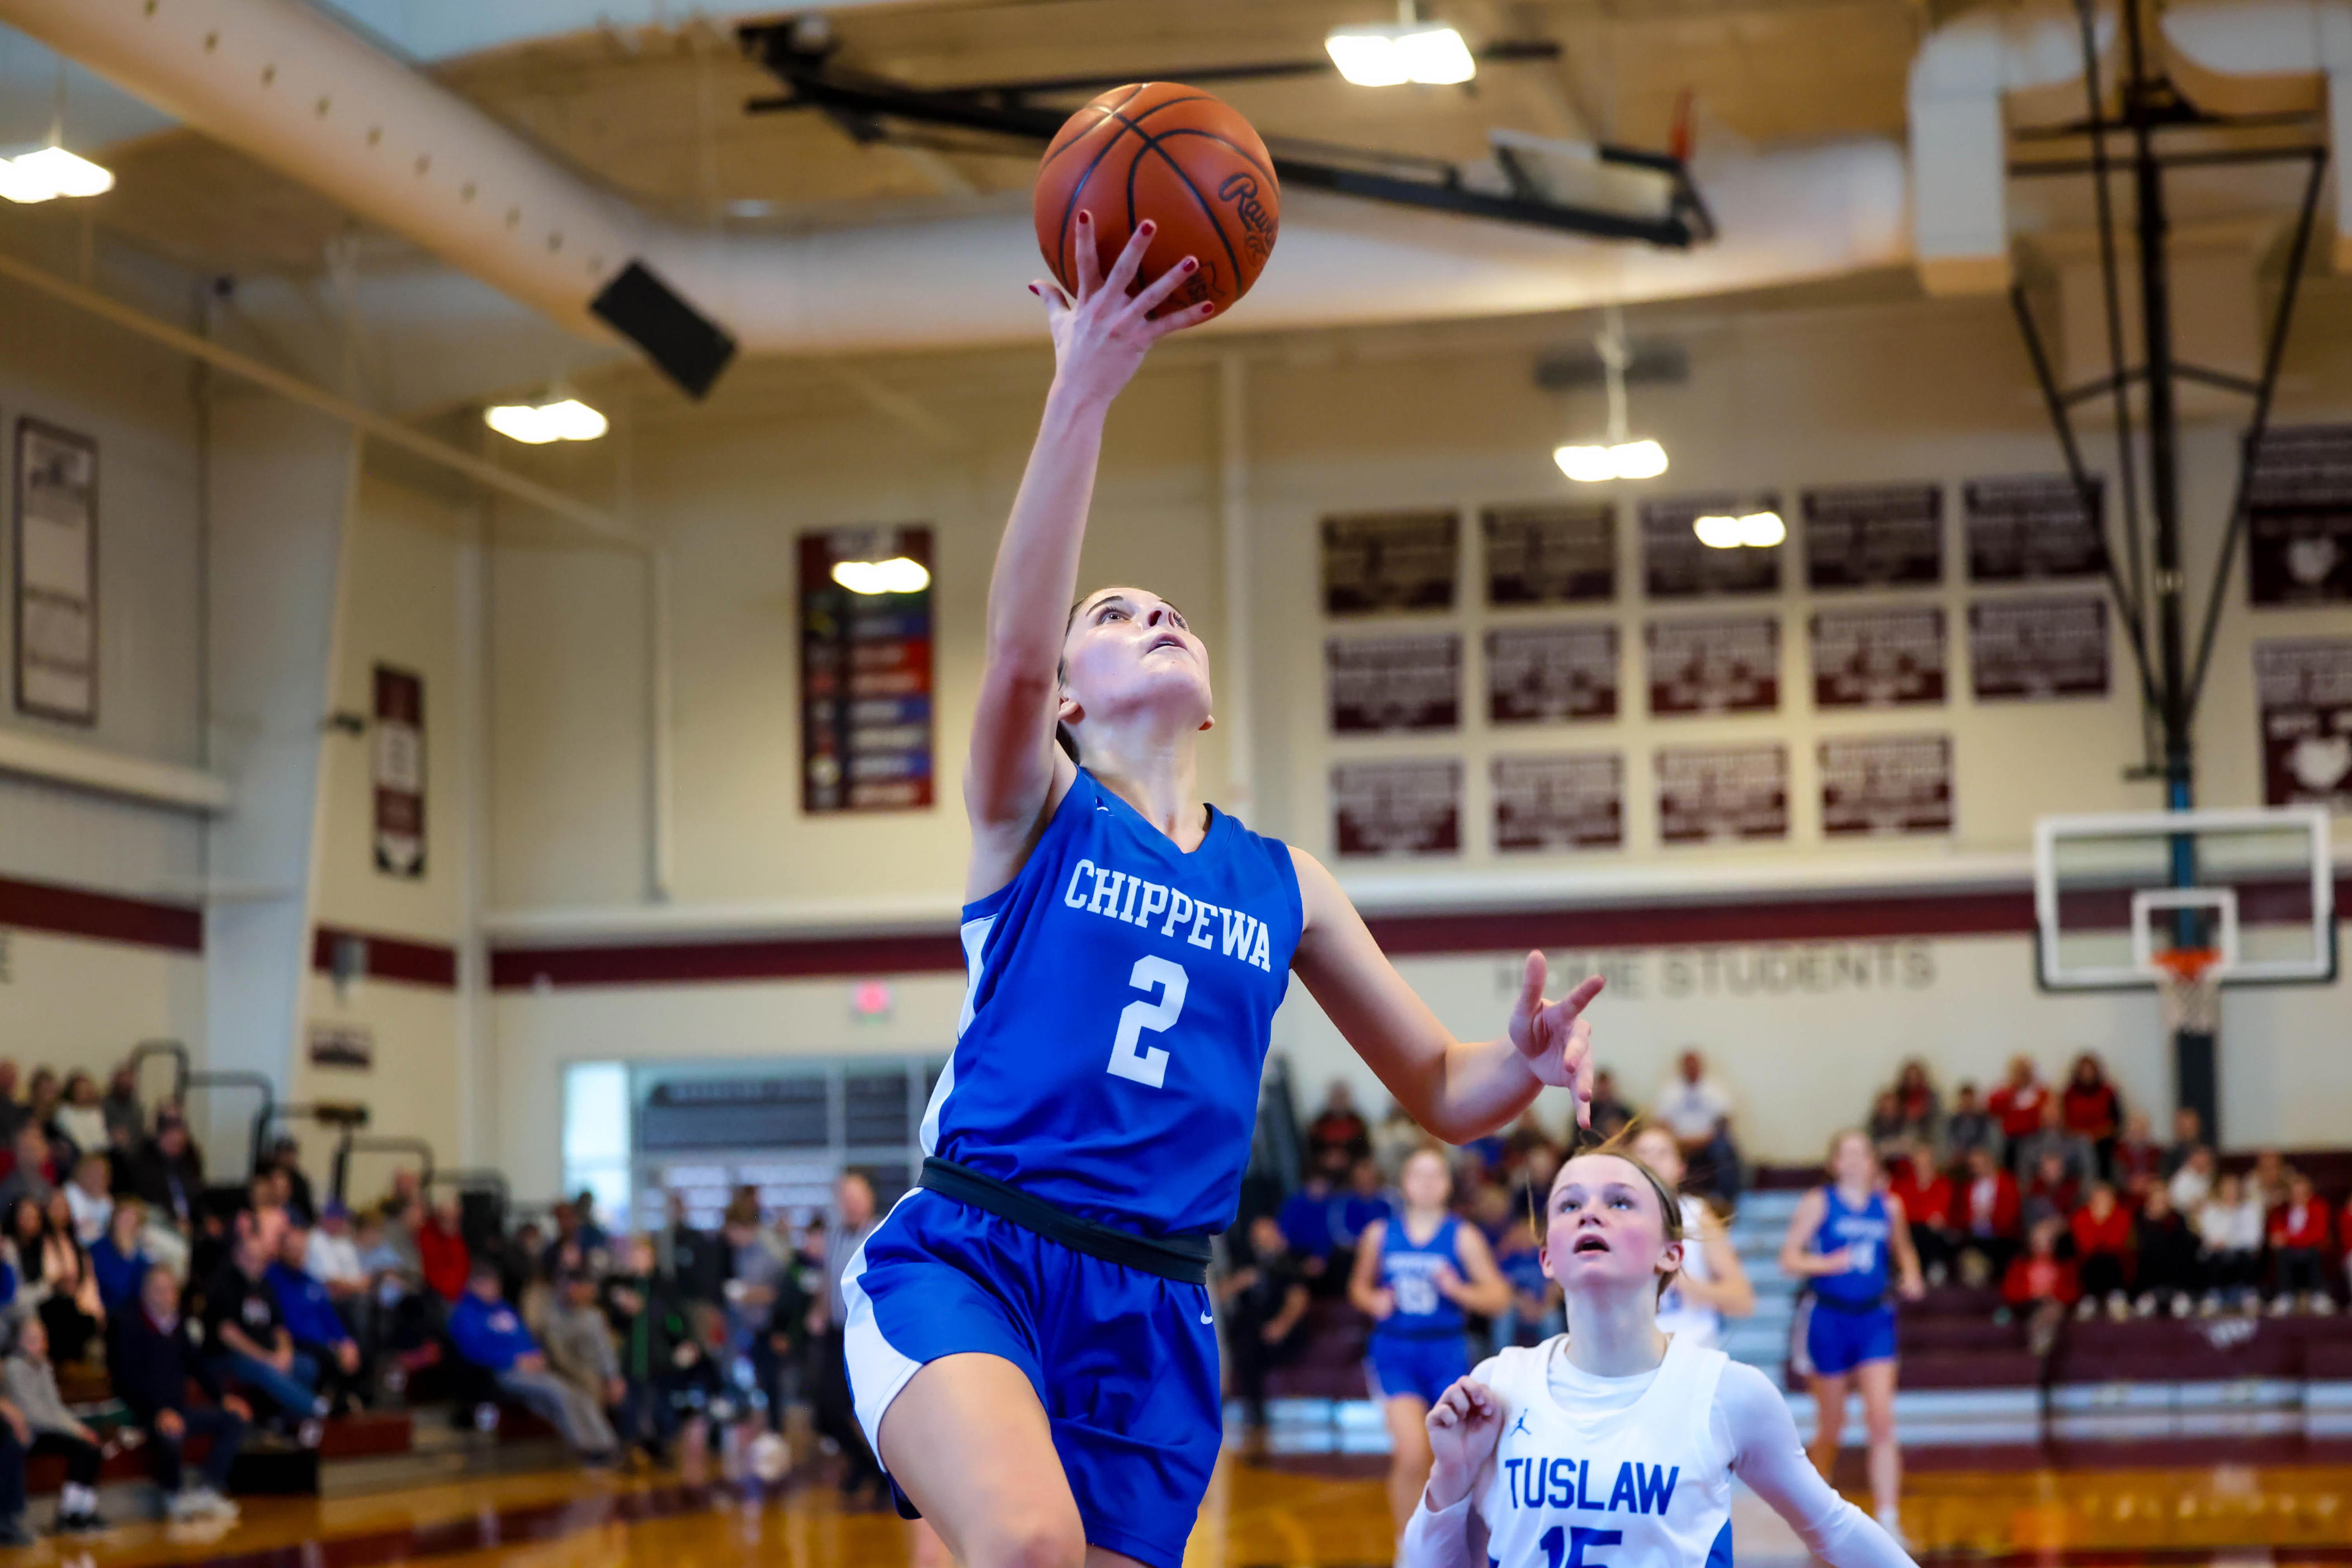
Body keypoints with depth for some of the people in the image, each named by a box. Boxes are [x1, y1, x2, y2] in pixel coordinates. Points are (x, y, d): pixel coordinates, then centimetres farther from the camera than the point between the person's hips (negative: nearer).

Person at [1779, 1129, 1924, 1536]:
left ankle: (1888, 1520, -14)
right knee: (1831, 1426, 9)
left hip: (1874, 1319, 2)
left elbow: (1902, 1249, 24)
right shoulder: (1818, 1203, -4)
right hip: (1827, 1317, -2)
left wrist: (1910, 1277, 3)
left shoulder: (1889, 1206, 6)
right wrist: (1827, 1263, -24)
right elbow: (1789, 1260, -6)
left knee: (1881, 1419, -12)